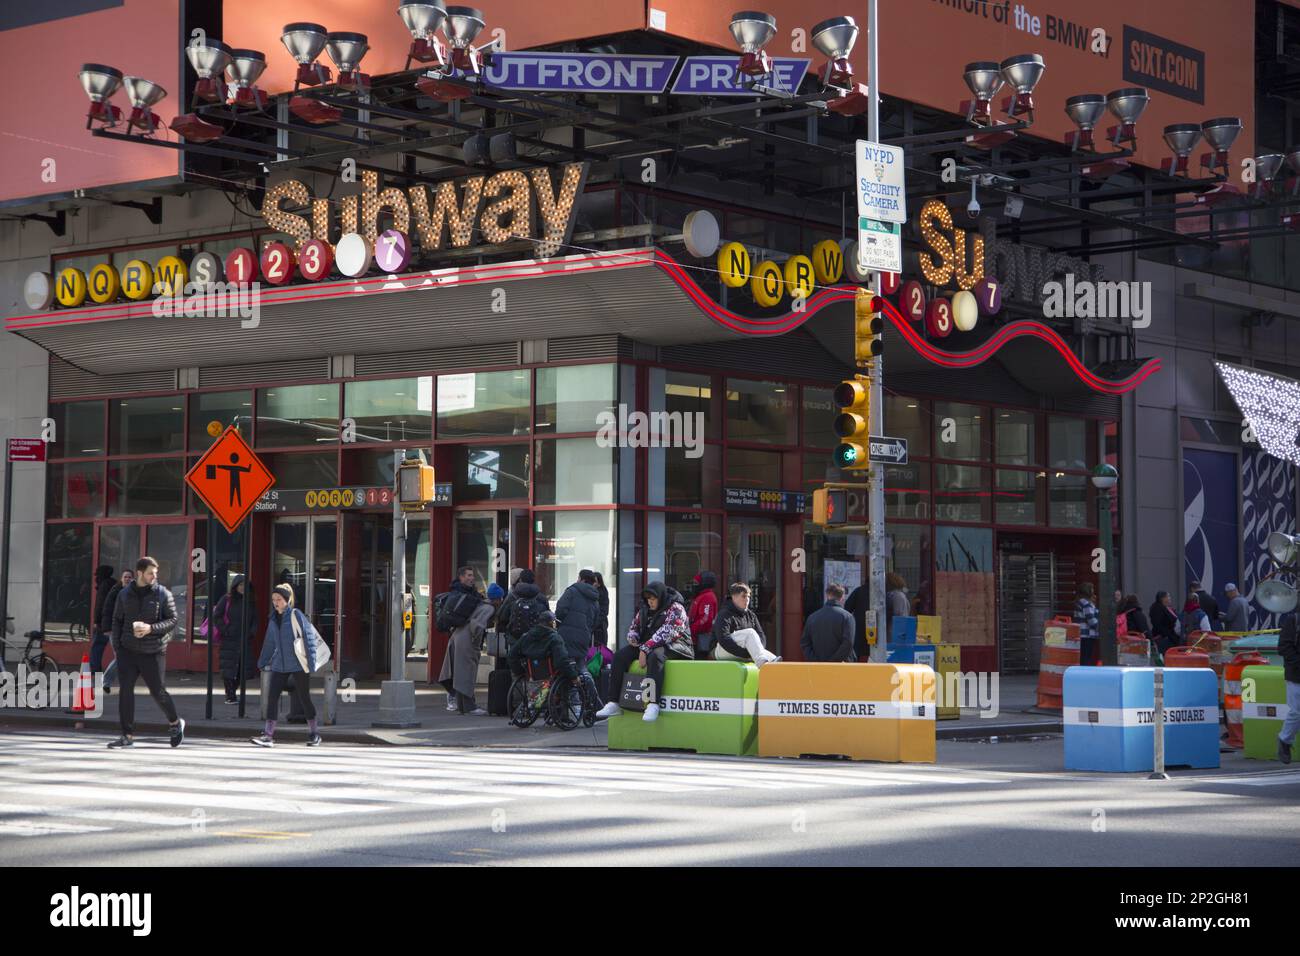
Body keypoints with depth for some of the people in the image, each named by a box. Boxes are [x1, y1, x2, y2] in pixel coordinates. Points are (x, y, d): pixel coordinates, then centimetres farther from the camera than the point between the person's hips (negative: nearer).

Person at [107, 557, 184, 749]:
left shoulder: (163, 594, -3)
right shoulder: (124, 594, 7)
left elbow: (172, 620, -5)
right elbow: (117, 620, 12)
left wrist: (150, 628, -19)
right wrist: (116, 646, 5)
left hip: (153, 652, -3)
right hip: (128, 650, 3)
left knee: (157, 691, 3)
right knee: (126, 690, -3)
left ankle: (176, 723, 29)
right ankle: (128, 735, 3)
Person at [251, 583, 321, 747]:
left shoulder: (296, 615, -9)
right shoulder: (274, 619, 10)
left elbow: (308, 637, -11)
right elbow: (270, 643, 20)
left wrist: (311, 663, -15)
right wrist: (262, 663, 24)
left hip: (298, 665, -6)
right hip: (280, 665, 6)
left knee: (304, 698, 4)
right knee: (272, 696, -6)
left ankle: (313, 735, 19)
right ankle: (268, 735, -6)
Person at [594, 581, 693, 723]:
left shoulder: (675, 609, -10)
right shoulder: (645, 610, 15)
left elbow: (666, 633, -22)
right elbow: (634, 627, 24)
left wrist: (646, 649, -28)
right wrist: (633, 639, -1)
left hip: (674, 648, -8)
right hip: (647, 647, 8)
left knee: (655, 655, -40)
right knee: (621, 655, -10)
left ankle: (653, 705, -50)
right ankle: (614, 704, -16)